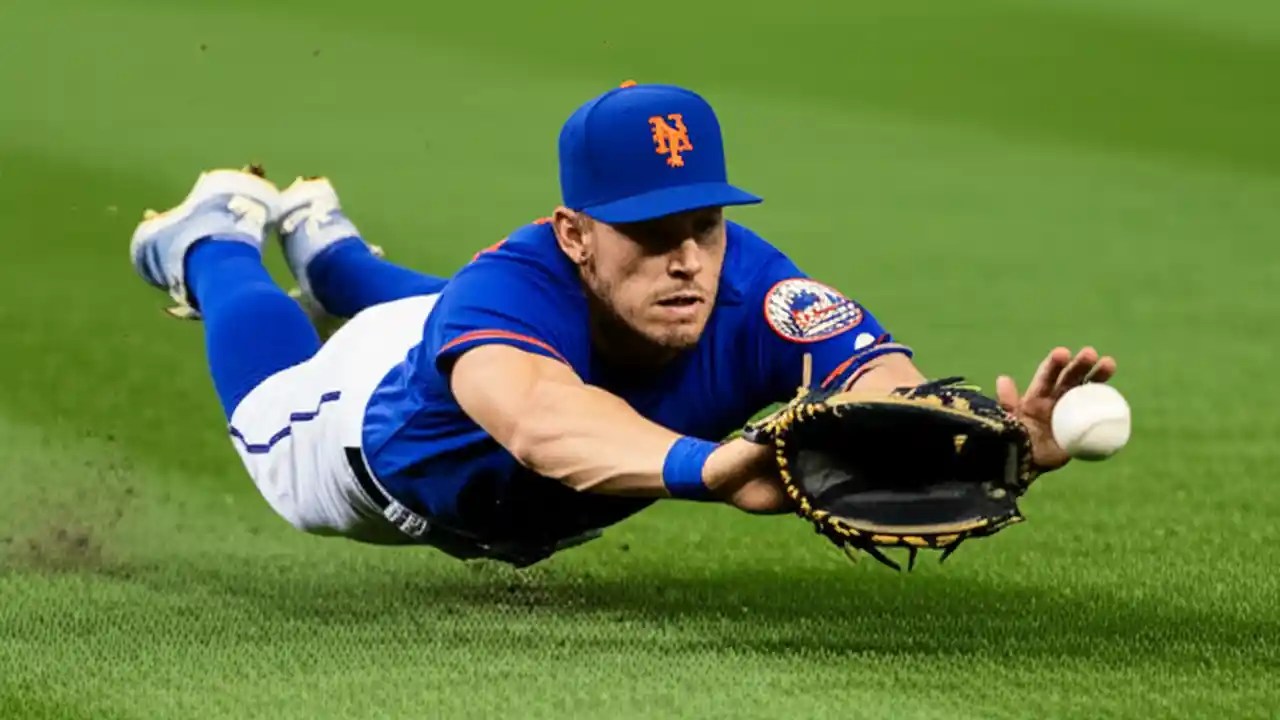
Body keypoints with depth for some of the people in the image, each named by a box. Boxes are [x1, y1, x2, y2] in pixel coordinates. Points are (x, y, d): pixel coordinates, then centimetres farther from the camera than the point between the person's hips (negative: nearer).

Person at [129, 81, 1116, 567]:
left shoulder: (751, 294, -45)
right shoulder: (516, 285, -53)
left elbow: (895, 396, -63)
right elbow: (541, 419, -76)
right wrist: (703, 464, -95)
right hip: (378, 429, -3)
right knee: (273, 394, 33)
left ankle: (324, 242, 67)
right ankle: (215, 239, 61)